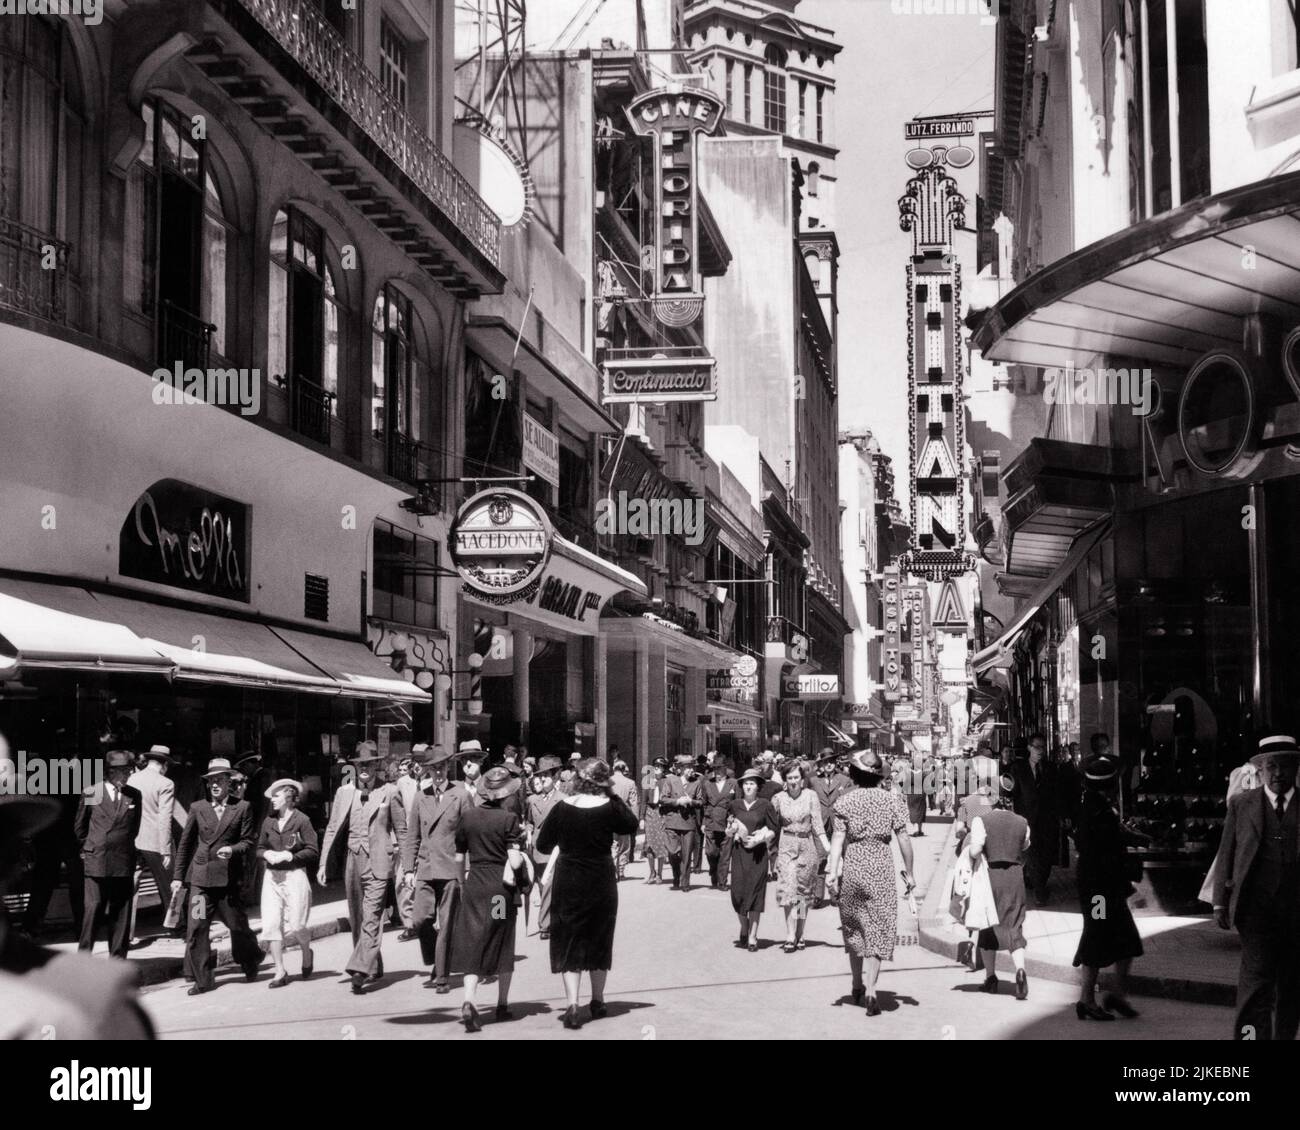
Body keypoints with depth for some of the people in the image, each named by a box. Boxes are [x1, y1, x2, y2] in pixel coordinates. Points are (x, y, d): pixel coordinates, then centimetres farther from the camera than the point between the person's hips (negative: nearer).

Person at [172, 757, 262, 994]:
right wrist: (178, 875, 10)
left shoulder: (242, 808, 5)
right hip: (201, 878, 2)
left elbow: (248, 841, 4)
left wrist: (233, 850, -17)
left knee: (238, 925, 6)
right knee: (196, 928, -6)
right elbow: (185, 843, 12)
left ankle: (250, 963, 33)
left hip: (229, 877, -1)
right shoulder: (197, 808, 10)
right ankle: (203, 980, 2)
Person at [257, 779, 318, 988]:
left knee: (296, 925, -4)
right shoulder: (268, 822, 9)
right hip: (272, 877, 5)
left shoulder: (301, 821, -6)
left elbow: (313, 851, -7)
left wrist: (288, 855, -15)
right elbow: (260, 847, 18)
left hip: (295, 875, -5)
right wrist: (267, 854, -4)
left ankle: (306, 955, 29)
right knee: (271, 925, -4)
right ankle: (280, 972, 3)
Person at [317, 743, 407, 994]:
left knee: (371, 917, -14)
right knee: (356, 919, 10)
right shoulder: (344, 793, 9)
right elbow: (332, 830, 11)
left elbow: (402, 831, 3)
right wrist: (324, 864, 4)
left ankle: (360, 969, -19)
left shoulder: (389, 793, 0)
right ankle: (374, 968, 22)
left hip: (378, 862, -4)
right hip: (352, 861, 5)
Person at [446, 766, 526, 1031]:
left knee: (473, 944, 1)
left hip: (473, 885, 2)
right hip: (501, 887, -2)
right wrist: (520, 843, 3)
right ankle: (502, 1004, 23)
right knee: (503, 945, 14)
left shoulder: (467, 816, 2)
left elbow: (459, 856, 7)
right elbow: (515, 862, -13)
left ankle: (469, 1002, -18)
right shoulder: (509, 818, -10)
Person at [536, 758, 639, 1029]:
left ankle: (572, 1004, -9)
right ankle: (597, 1001, 27)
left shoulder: (562, 807, -8)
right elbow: (631, 825, 7)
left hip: (568, 882, 0)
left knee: (569, 943, 5)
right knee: (599, 941, 17)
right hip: (601, 882, 0)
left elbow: (542, 846, -2)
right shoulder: (609, 807, -11)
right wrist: (616, 797, 4)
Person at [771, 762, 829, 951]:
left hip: (807, 845, 0)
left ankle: (799, 935, 19)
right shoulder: (778, 798, 0)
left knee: (803, 893, 8)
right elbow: (772, 825, 7)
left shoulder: (810, 796, -3)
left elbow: (818, 824, -4)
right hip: (786, 845, 0)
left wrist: (828, 847, -13)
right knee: (788, 890, -9)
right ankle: (790, 937, -12)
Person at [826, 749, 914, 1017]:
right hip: (881, 870, -1)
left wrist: (832, 872, -11)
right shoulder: (892, 799, -1)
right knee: (877, 932, 2)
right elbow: (903, 838, -2)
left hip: (852, 869, 1)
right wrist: (908, 872, 7)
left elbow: (838, 838, -10)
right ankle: (870, 990, -12)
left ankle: (858, 986, 29)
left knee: (853, 928, 18)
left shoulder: (846, 801, -2)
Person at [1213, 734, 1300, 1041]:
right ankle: (1251, 1034, -12)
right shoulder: (1242, 804, 8)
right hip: (1256, 908, -2)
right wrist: (1221, 901, 2)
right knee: (1256, 978, -11)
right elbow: (1227, 855, 8)